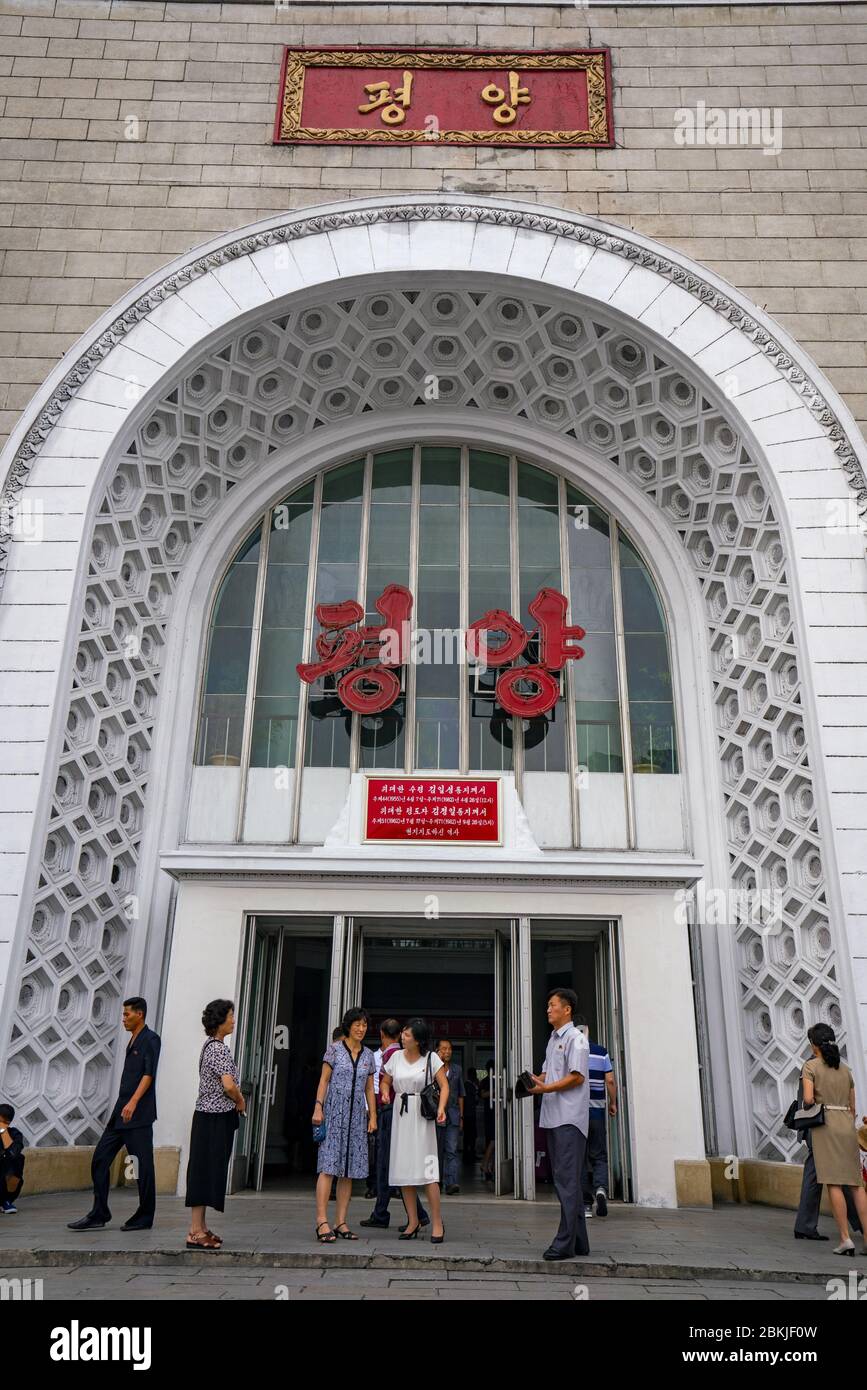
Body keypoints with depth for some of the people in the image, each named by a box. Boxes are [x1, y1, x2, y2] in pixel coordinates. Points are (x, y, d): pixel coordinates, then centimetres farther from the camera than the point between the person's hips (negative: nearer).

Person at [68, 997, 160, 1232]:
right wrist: (124, 1106, 21)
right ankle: (99, 1215, 13)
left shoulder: (150, 1040, -8)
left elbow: (149, 1074, -18)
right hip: (121, 1114, 9)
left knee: (143, 1164, -2)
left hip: (138, 1115, -9)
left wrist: (133, 1102, -27)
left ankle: (145, 1218, 7)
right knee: (100, 1159, 6)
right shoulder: (132, 1041, 19)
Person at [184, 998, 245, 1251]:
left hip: (208, 1116, 10)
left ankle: (199, 1228, 19)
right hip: (216, 1118, -10)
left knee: (206, 1171, 13)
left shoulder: (209, 1045, 13)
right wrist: (241, 1101, -6)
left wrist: (236, 1100, 10)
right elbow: (228, 1085, -25)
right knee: (209, 1170, -5)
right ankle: (196, 1232, 0)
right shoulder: (219, 1049, -17)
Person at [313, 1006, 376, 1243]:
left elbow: (369, 1088, 14)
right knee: (329, 1166, -9)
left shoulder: (368, 1055, 11)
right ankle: (322, 1221, -10)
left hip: (356, 1116, 4)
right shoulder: (334, 1049, 0)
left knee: (349, 1169, 3)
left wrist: (373, 1116, 8)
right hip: (334, 1114, -4)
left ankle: (341, 1222, 8)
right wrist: (318, 1107, -10)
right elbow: (324, 1080, -1)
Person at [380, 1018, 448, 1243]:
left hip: (422, 1117, -4)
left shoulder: (431, 1058, -4)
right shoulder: (396, 1057, 6)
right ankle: (413, 1222, 18)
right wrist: (385, 1093, -5)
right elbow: (385, 1081, 17)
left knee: (427, 1171, -9)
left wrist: (441, 1107, -21)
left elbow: (444, 1085, -5)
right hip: (401, 1115, 4)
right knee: (403, 1170, 7)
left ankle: (437, 1223, 0)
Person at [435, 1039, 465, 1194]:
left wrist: (461, 1116, 12)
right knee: (437, 1150, 7)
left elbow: (461, 1094, 17)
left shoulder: (456, 1069, 13)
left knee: (452, 1150, -9)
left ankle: (452, 1183, -16)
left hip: (453, 1115, 2)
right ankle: (437, 1180, 22)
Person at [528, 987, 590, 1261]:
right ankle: (579, 1241, 19)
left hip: (569, 1117, -9)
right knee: (565, 1179, 12)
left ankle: (565, 1242, -7)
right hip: (553, 1116, 9)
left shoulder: (576, 1038, -8)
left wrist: (545, 1088, -19)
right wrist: (533, 1083, 3)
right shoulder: (553, 1039, 19)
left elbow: (577, 1077, -15)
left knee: (567, 1180, -8)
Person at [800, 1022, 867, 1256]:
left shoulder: (811, 1066, -2)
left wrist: (809, 1105, 8)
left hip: (825, 1124, -5)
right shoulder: (845, 1069, 14)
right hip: (847, 1125, 5)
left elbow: (808, 1098, -13)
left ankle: (845, 1239, -8)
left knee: (834, 1183, -5)